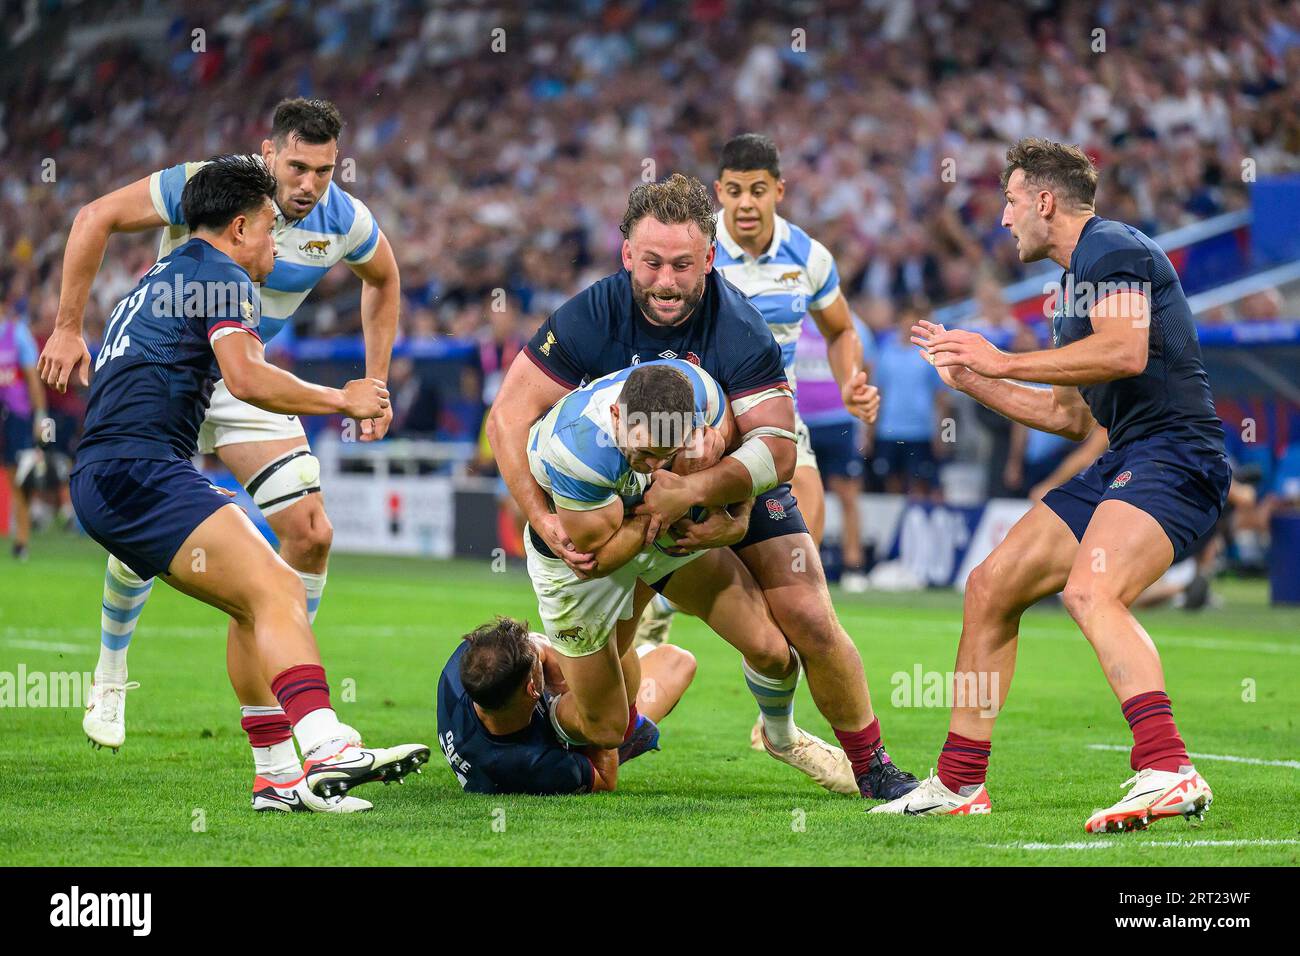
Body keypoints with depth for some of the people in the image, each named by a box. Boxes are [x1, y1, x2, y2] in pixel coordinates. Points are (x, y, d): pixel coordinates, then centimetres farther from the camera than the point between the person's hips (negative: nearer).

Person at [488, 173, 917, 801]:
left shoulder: (740, 330, -28)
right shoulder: (589, 318, -25)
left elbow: (778, 449, -32)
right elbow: (509, 417, -22)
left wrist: (695, 491, -48)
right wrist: (542, 520, -33)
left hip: (737, 484, -1)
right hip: (619, 485, 1)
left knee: (811, 624, -10)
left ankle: (870, 765, 7)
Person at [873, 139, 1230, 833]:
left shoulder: (1109, 249, -7)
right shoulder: (1074, 280, 24)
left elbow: (1126, 352, -25)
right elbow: (1071, 415, 30)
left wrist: (1003, 362, -17)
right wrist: (971, 378, 29)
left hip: (1174, 453, -11)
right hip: (1122, 463, 11)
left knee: (1090, 592, -33)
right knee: (990, 587, 11)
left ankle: (1169, 773, -44)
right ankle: (958, 784, 18)